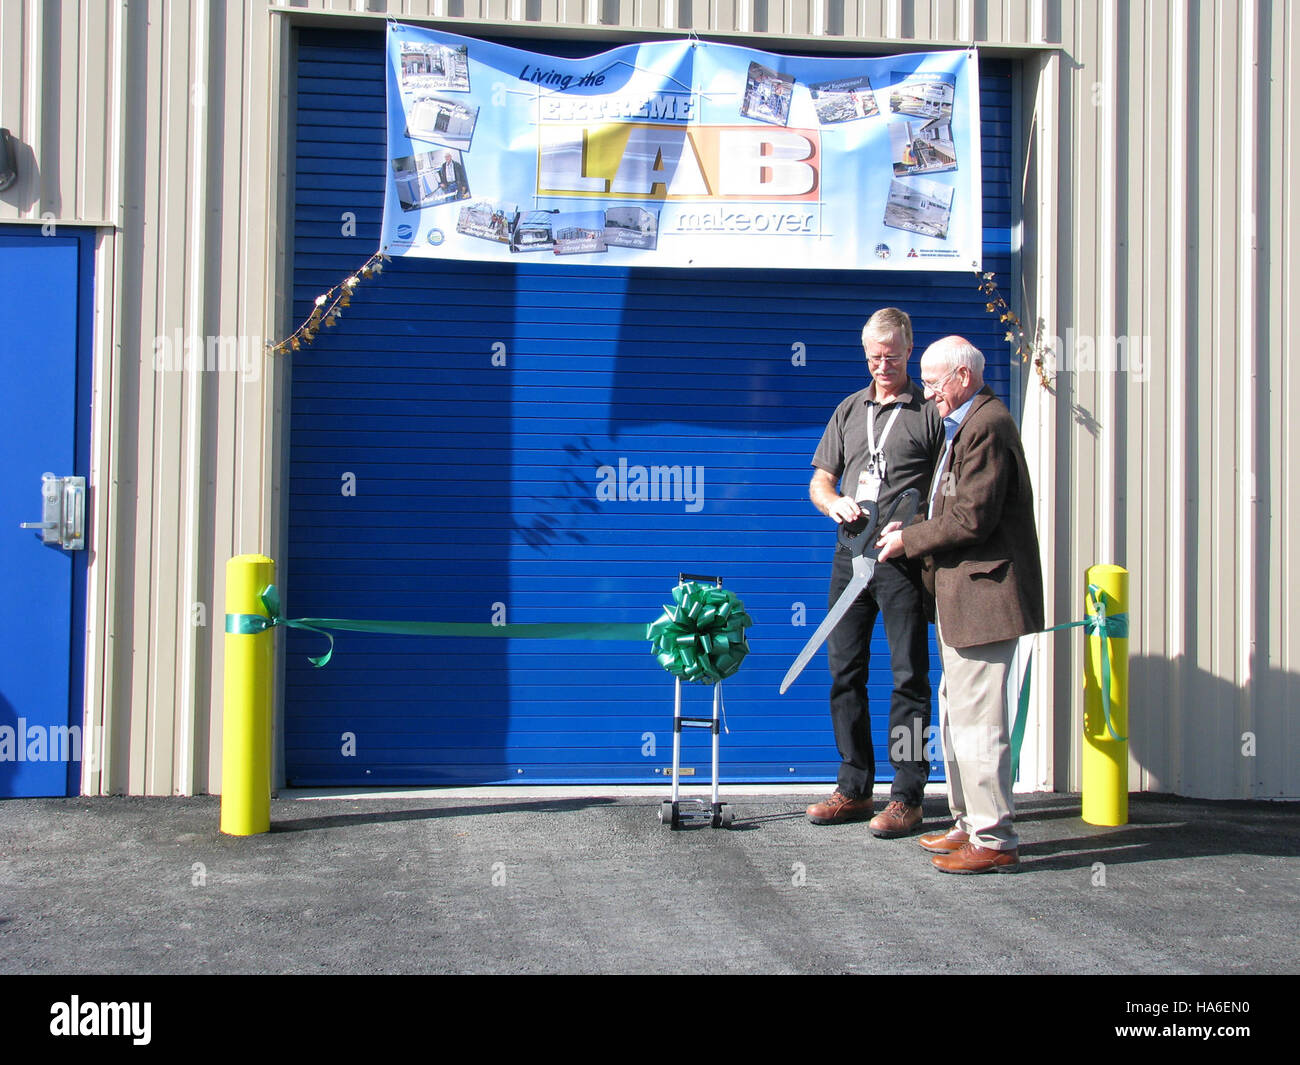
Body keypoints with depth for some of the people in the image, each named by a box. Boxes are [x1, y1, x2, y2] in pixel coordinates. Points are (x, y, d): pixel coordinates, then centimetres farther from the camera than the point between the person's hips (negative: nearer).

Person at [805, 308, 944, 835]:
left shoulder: (930, 412, 2)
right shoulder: (849, 410, 17)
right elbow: (819, 480, 17)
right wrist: (835, 502, -6)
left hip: (904, 556, -5)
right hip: (851, 554, 5)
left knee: (909, 677, -3)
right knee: (845, 672, 8)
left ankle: (906, 797, 3)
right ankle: (854, 789, 18)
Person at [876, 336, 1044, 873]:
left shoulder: (987, 426, -16)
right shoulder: (966, 423, 18)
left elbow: (972, 519, -21)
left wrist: (908, 540, -10)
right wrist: (914, 530, 9)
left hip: (983, 595, -11)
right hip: (963, 596, 12)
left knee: (978, 720, -7)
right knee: (957, 716, 18)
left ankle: (994, 842, 1)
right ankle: (970, 825, 28)